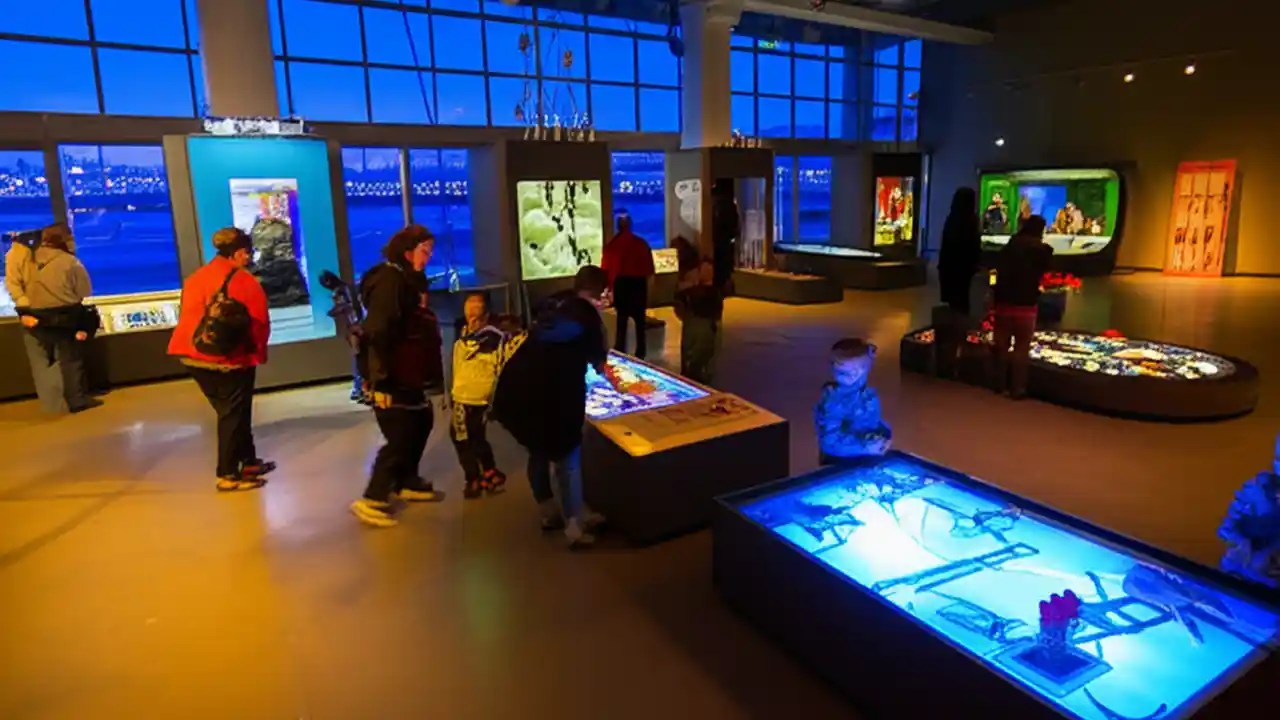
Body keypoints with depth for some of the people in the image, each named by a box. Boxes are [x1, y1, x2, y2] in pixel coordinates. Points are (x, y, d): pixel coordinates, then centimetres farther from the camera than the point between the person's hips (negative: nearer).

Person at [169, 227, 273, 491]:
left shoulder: (194, 278, 12)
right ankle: (228, 475, 6)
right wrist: (258, 353, 6)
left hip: (193, 356, 7)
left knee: (230, 411, 18)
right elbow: (259, 323, -9)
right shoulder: (245, 281, -9)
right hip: (230, 359, -7)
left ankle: (249, 461, 28)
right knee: (234, 415, 3)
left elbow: (187, 317, 13)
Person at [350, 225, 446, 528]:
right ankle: (372, 500, 0)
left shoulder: (411, 279, 15)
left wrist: (429, 371, 19)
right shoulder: (389, 280, -16)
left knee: (421, 422, 18)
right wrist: (381, 379, -27)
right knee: (400, 437, -8)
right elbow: (378, 332, -25)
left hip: (409, 373, 10)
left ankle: (407, 482, 33)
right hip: (392, 376, -10)